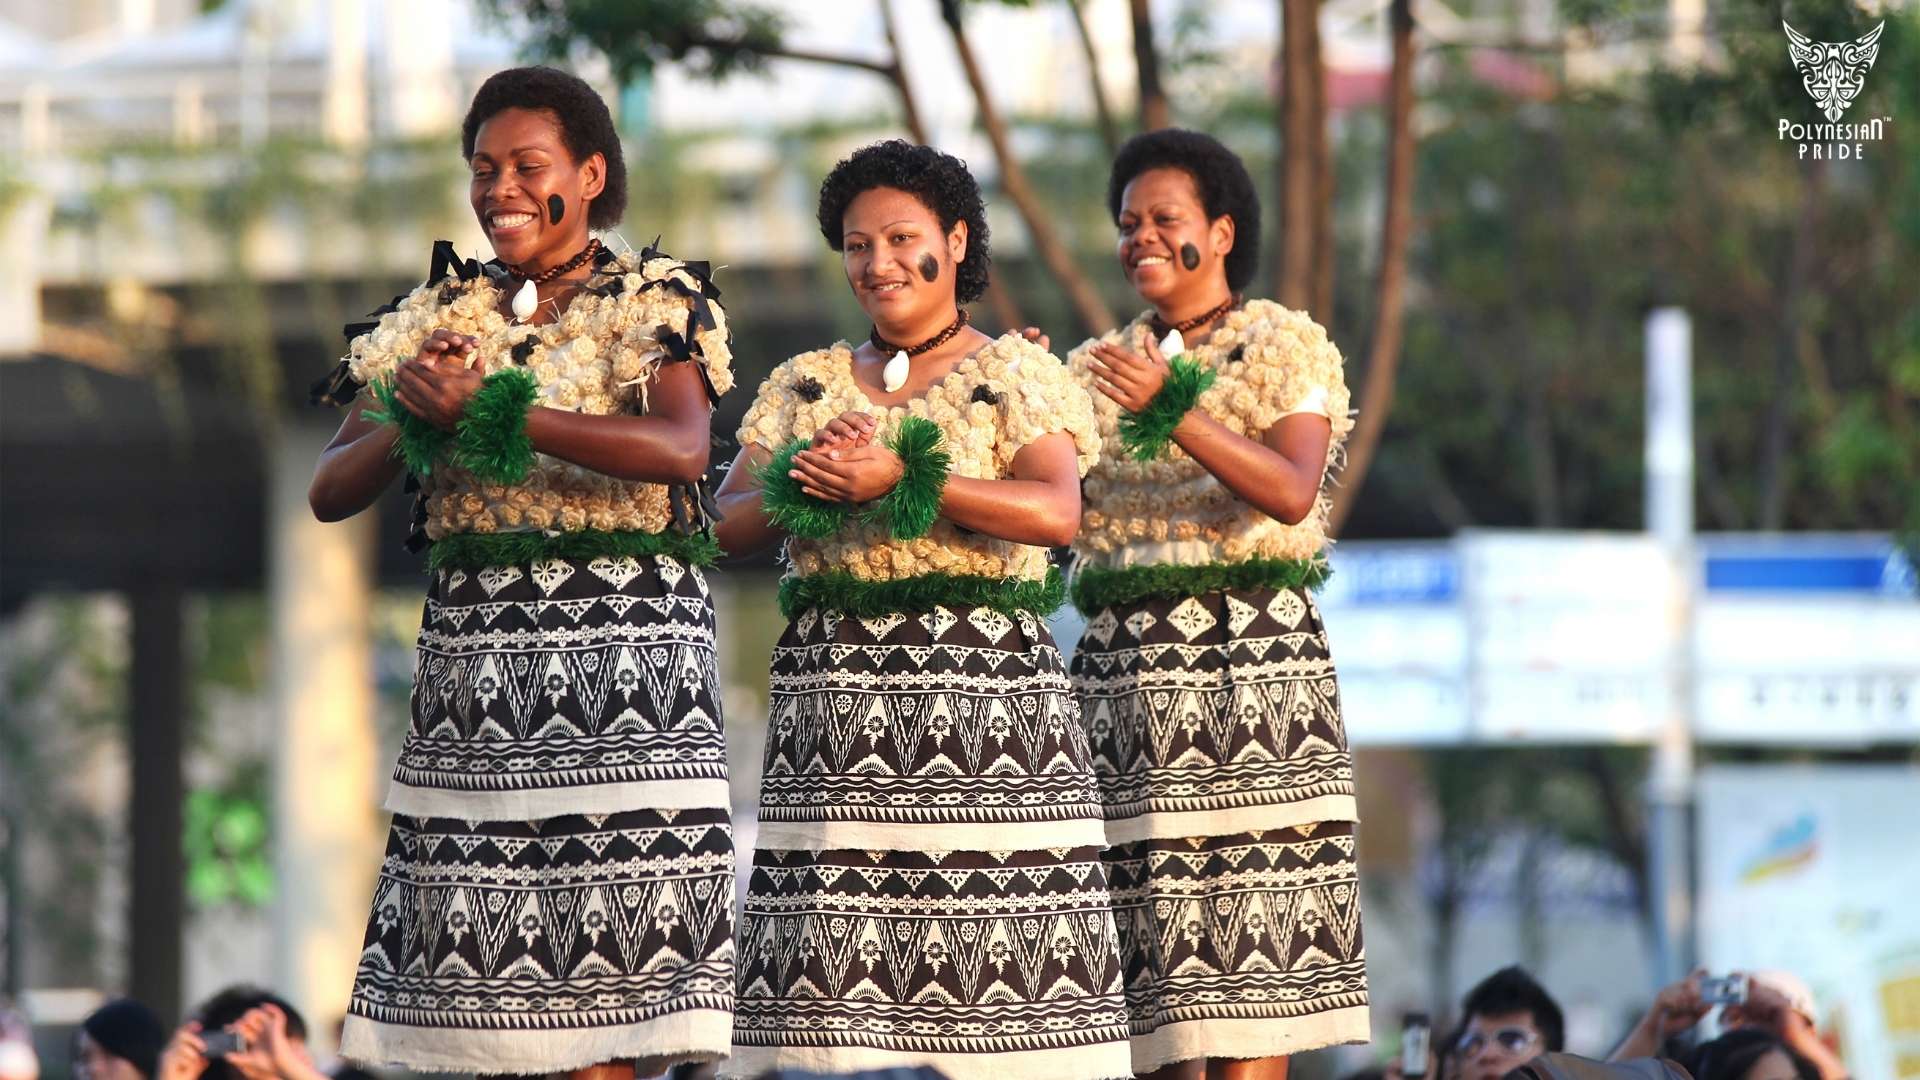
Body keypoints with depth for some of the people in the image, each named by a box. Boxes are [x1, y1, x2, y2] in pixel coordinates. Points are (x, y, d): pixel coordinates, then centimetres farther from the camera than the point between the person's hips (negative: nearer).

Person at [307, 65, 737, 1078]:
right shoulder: (439, 316, 15)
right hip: (474, 649, 4)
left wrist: (489, 411, -18)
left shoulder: (657, 301, 4)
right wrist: (413, 419, -12)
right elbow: (332, 491, 9)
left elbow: (682, 448, -16)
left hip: (625, 654, -4)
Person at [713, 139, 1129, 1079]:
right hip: (835, 695, 3)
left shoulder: (1017, 376, 5)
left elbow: (1056, 511, -12)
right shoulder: (803, 385, 17)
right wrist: (804, 482, -11)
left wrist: (900, 475, -18)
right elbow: (731, 524, 9)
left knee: (990, 925, -10)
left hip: (983, 686, -3)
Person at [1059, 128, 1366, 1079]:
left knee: (1248, 915, -10)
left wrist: (1173, 411, -21)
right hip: (1123, 662, 4)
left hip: (1249, 655, -4)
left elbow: (1293, 492, -13)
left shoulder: (1287, 347, 4)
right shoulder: (1096, 368, 16)